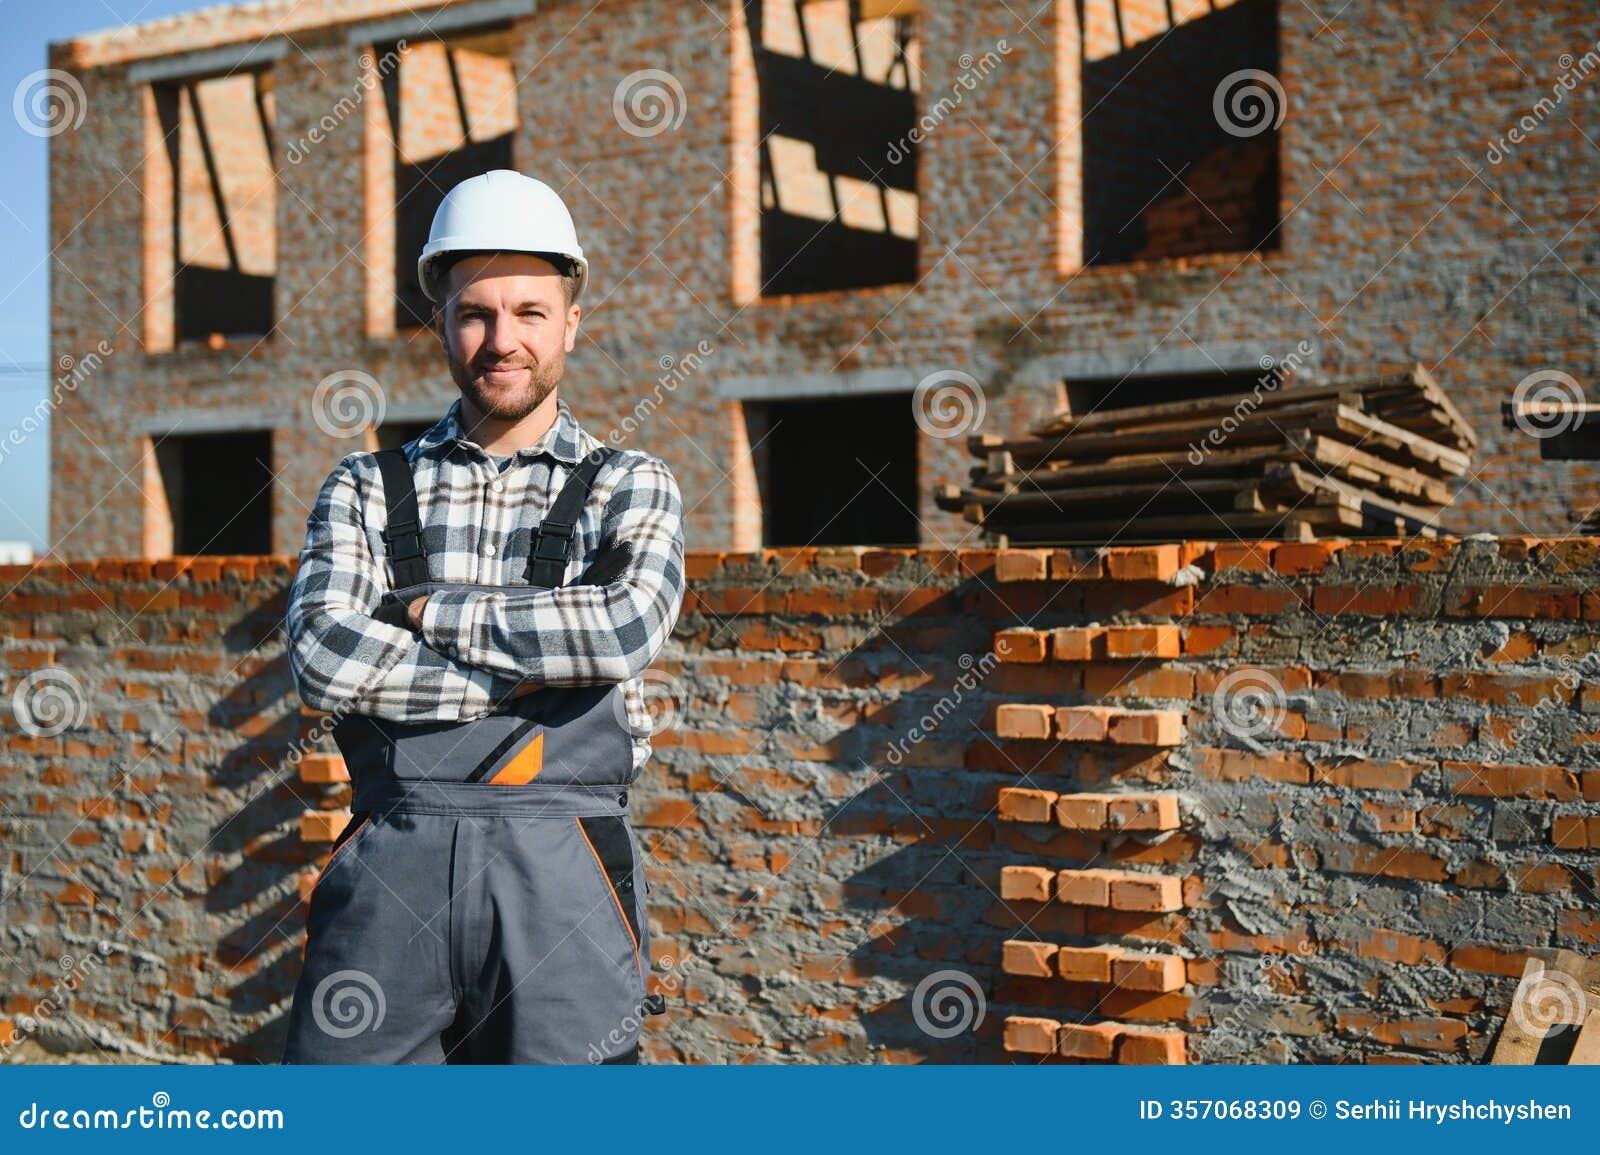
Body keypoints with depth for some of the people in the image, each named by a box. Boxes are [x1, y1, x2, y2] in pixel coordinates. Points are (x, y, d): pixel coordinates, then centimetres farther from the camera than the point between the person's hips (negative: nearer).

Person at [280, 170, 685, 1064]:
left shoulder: (631, 487, 8)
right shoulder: (368, 489, 11)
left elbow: (628, 628, -13)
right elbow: (326, 658, -6)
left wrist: (430, 612, -6)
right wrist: (537, 670, -10)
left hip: (562, 871, -1)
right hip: (391, 862, 1)